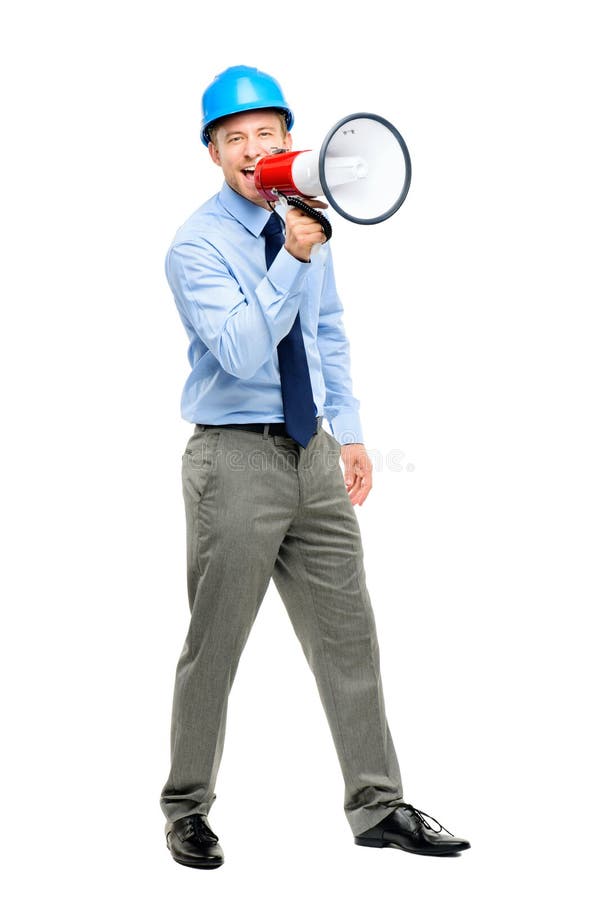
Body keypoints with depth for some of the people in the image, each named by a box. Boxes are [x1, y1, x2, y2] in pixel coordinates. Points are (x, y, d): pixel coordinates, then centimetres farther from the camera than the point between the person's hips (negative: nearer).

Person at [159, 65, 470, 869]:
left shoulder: (305, 223, 8)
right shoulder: (197, 246, -12)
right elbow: (242, 352, -25)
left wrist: (349, 432, 12)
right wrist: (293, 260, -31)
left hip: (311, 453, 6)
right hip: (236, 458, -6)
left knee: (348, 635, 9)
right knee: (214, 647, 3)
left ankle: (377, 806, 18)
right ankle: (187, 810, 20)